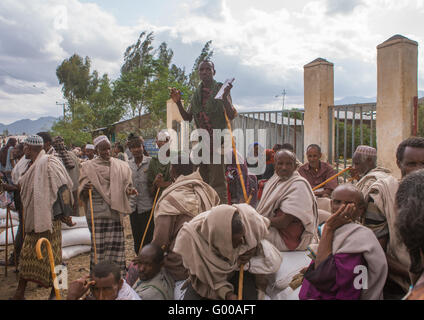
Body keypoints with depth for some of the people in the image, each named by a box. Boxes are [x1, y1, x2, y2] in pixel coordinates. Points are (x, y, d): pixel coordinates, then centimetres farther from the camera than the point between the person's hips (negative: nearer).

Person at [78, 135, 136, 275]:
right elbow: (81, 190, 4)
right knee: (98, 243, -4)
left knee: (116, 243, 2)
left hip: (115, 210, 3)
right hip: (97, 211, -2)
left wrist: (130, 190, -5)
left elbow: (125, 185, 17)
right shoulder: (89, 166, 4)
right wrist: (85, 189, -18)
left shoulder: (120, 165, 11)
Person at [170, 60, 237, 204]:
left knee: (218, 181, -9)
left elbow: (231, 116, -10)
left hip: (217, 140, -6)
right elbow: (187, 117, 16)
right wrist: (178, 102, 2)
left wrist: (225, 97, -25)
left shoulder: (221, 89, 0)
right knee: (203, 180, 11)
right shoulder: (196, 94, 15)